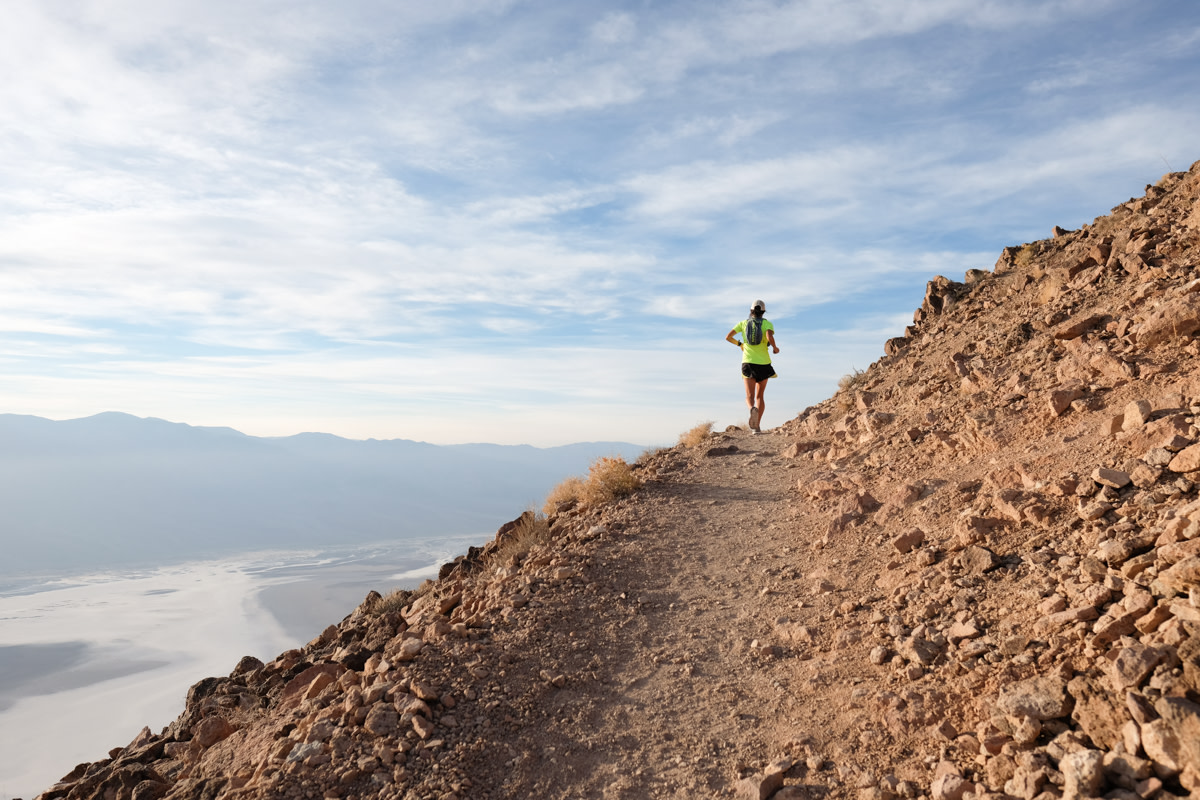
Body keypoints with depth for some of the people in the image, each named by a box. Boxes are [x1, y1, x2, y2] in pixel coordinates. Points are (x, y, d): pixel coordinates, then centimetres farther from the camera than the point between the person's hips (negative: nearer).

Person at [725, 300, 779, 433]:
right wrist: (775, 348, -2)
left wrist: (739, 344, 21)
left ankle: (753, 409, -41)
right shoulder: (767, 324, 0)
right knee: (760, 396, 13)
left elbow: (728, 337, 3)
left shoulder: (743, 323, 7)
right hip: (763, 363, 0)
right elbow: (769, 336, -22)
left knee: (750, 397, -3)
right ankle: (757, 426, 0)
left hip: (748, 363, 0)